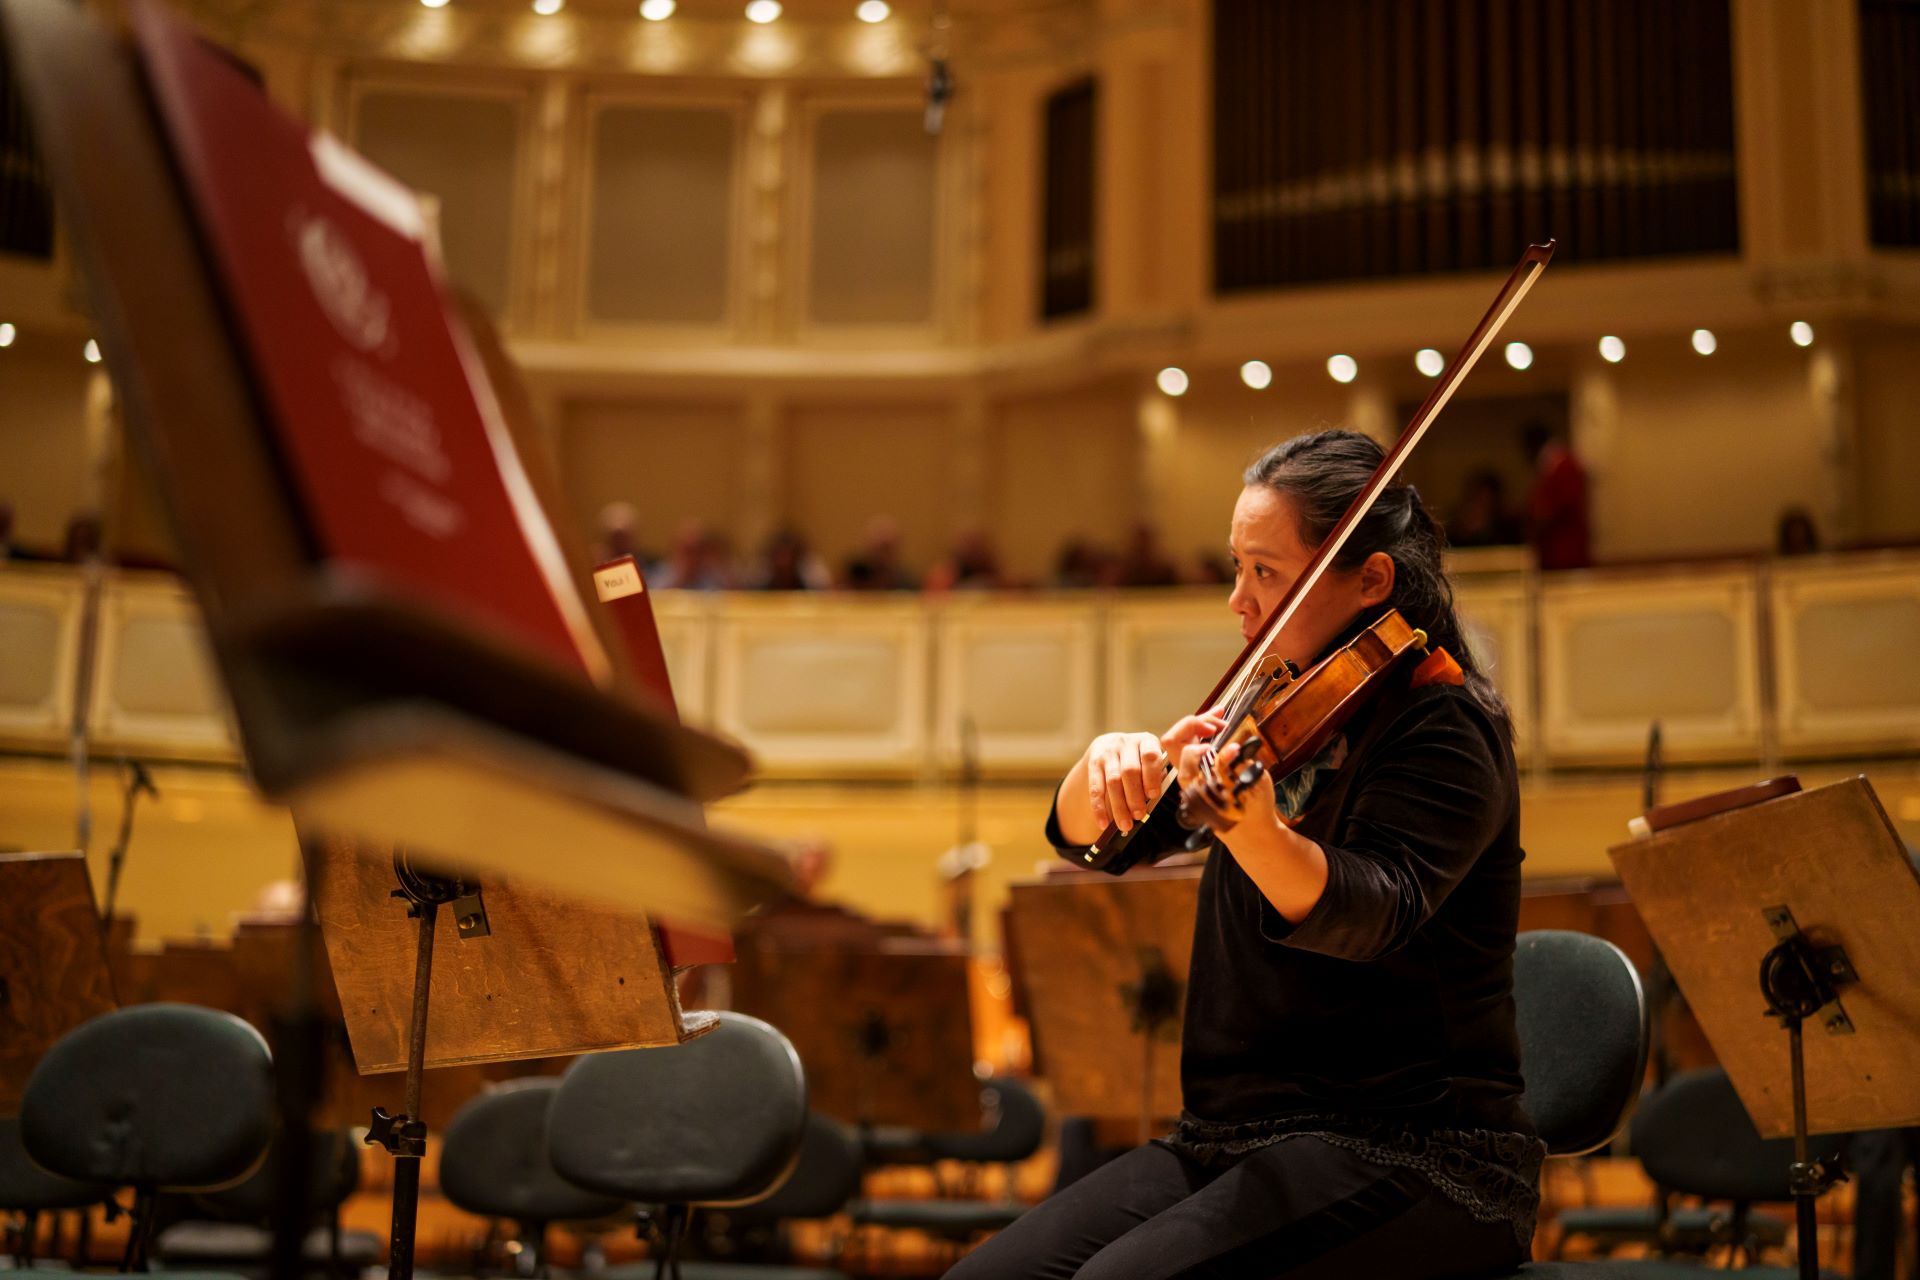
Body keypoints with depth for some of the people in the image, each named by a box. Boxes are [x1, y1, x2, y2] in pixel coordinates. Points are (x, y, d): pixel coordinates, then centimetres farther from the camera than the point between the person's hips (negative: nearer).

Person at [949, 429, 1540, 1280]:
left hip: (1414, 1149, -7)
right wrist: (1107, 761, -12)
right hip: (1232, 1136, 7)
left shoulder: (1444, 730, -9)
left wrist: (1257, 832, -48)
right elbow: (1083, 836, 12)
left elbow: (1371, 913, -27)